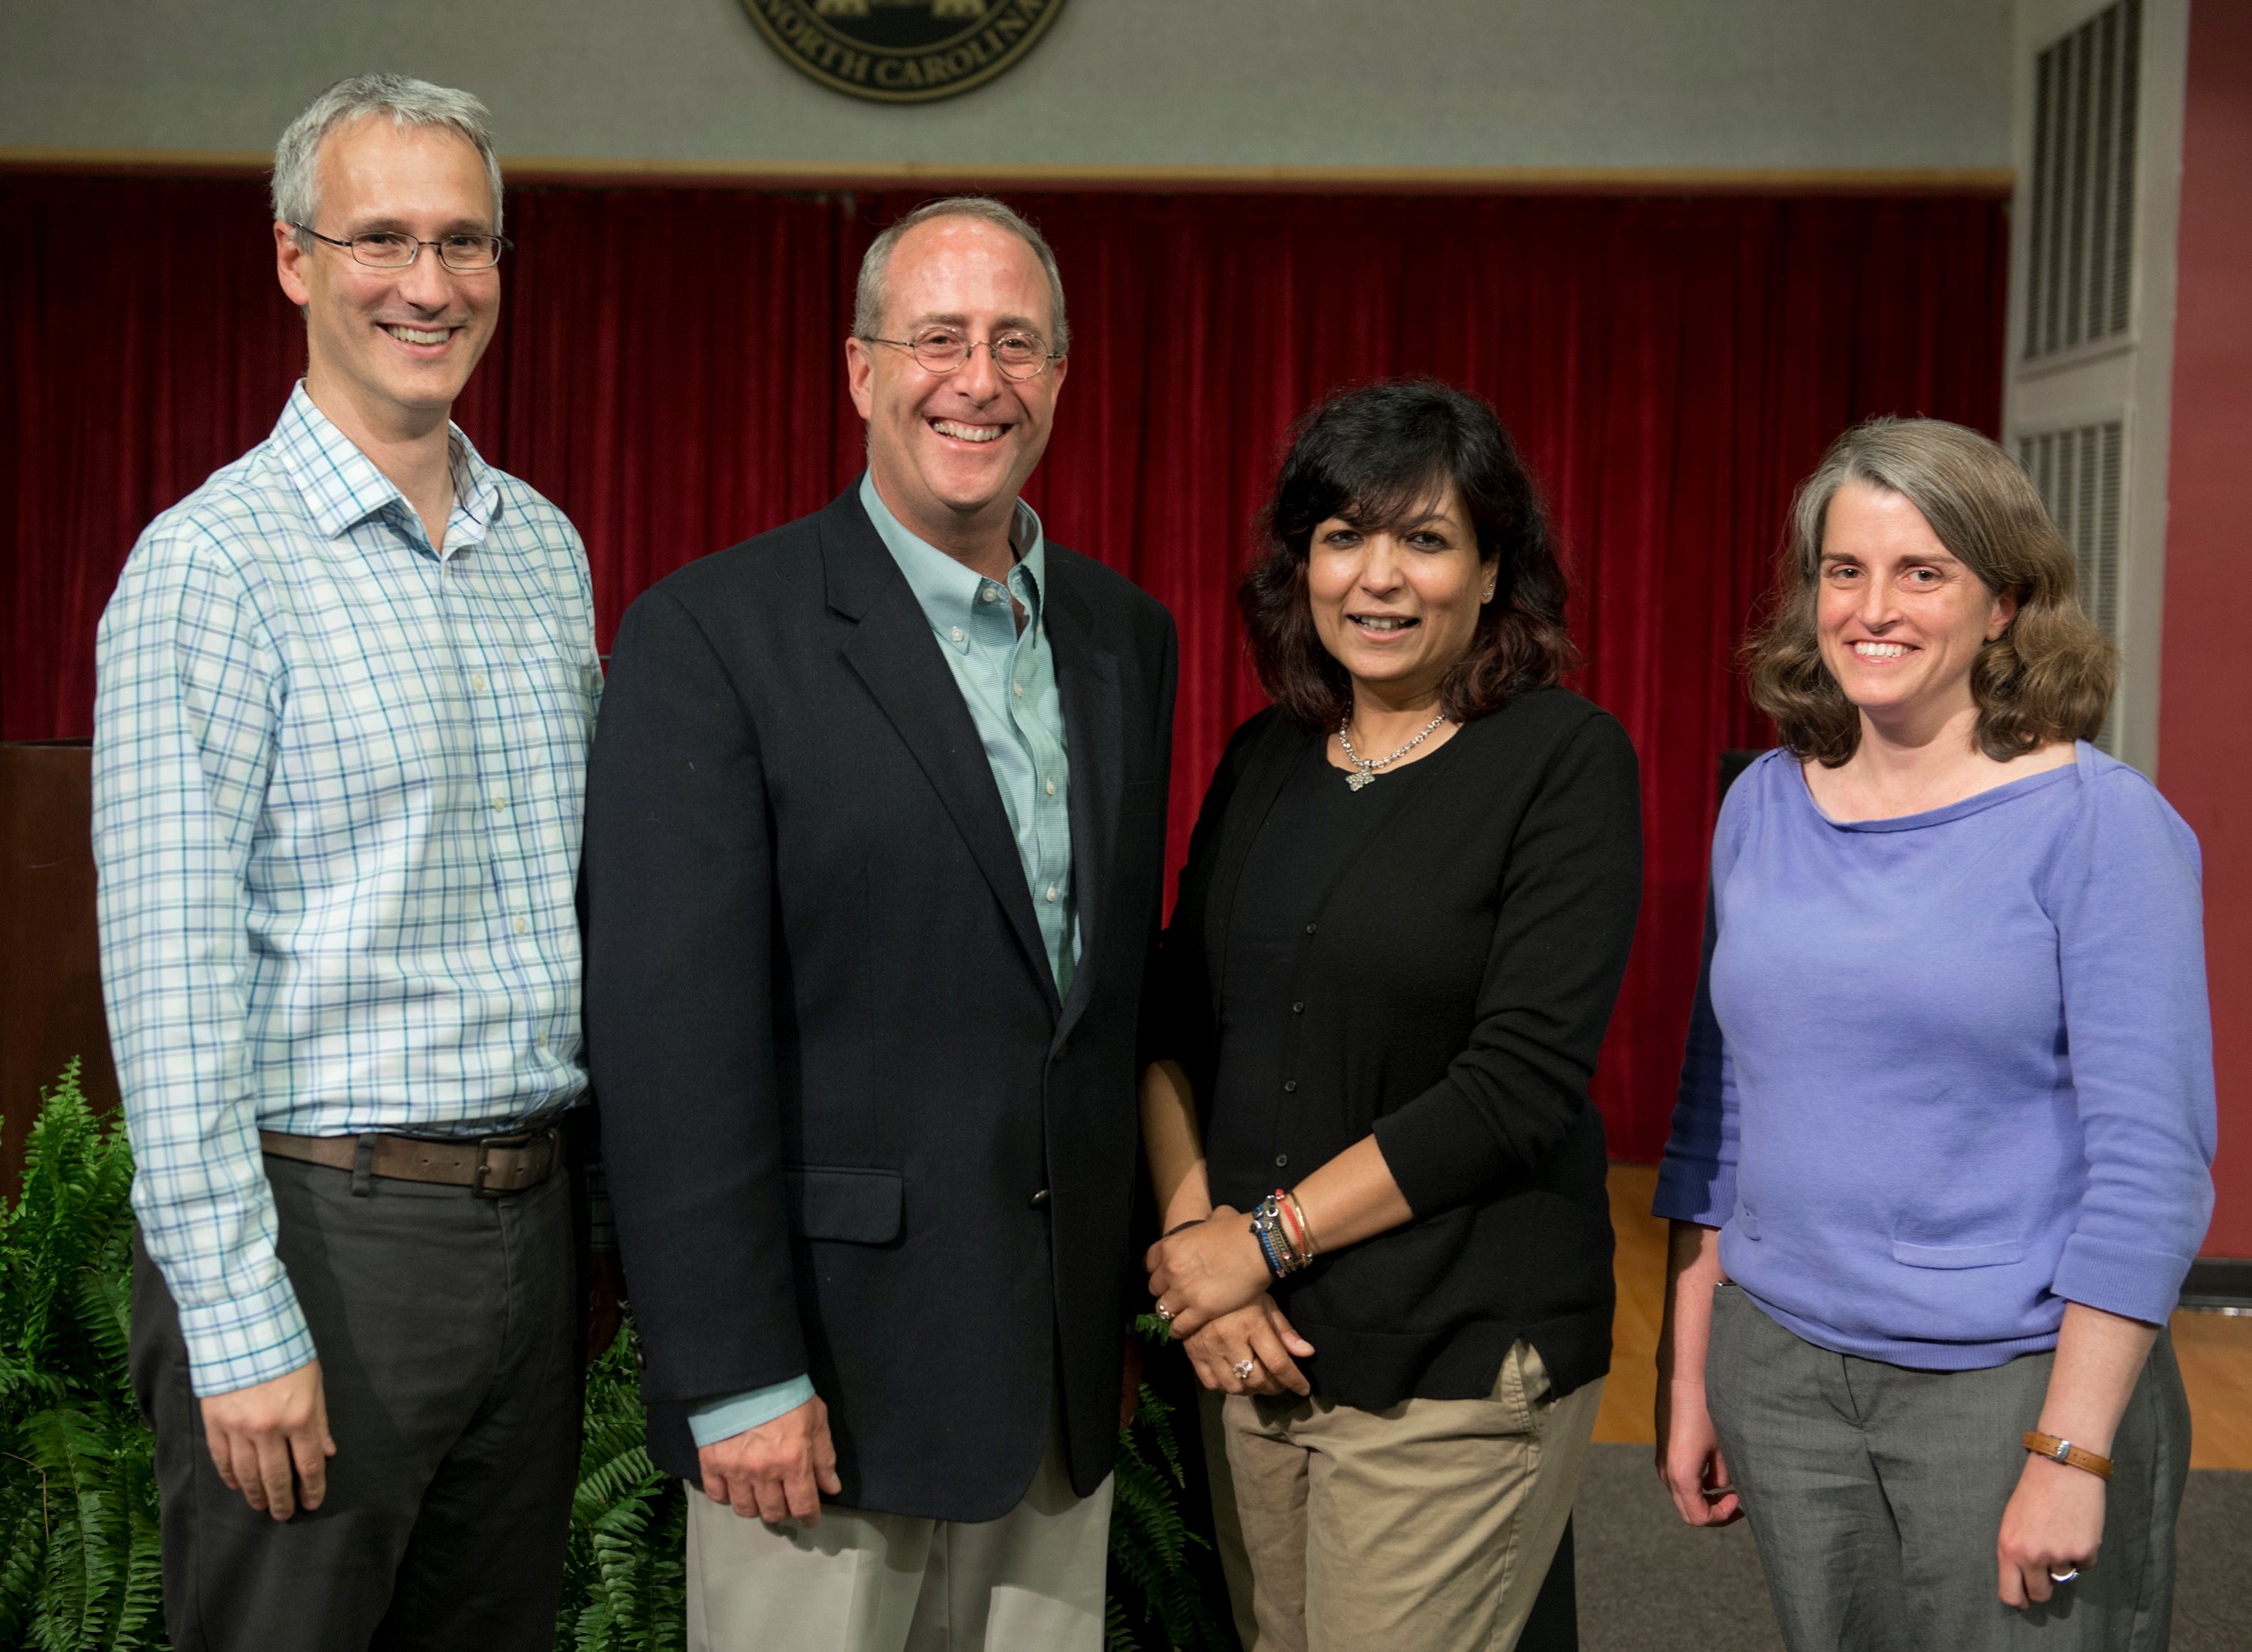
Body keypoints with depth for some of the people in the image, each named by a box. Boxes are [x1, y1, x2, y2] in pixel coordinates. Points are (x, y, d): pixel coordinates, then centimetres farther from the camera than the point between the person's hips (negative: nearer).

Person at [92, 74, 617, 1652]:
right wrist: (239, 1327, -16)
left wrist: (601, 1215, 12)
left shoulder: (546, 545, 10)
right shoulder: (213, 560, -11)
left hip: (530, 1213, 6)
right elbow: (170, 972, -14)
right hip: (323, 1224, -6)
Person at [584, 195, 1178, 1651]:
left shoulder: (1127, 635, 9)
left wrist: (1127, 1293, 12)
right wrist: (735, 1378, -15)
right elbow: (673, 1030, -13)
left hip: (1066, 1369, 5)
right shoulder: (711, 632, -10)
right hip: (835, 1366, -5)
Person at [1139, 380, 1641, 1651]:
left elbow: (1519, 1082, -16)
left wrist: (1269, 1237, -13)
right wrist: (1192, 1235, -6)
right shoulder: (1264, 760, 9)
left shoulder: (1566, 761, -9)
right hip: (1257, 1348, 5)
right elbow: (1175, 1026, 10)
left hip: (1458, 1365, -5)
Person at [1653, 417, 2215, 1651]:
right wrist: (1686, 1372, 11)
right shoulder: (1763, 805, 5)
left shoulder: (2098, 822, -10)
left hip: (2013, 1377, -4)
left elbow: (2151, 1161, -12)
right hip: (1779, 1364, 4)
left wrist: (2072, 1452, -16)